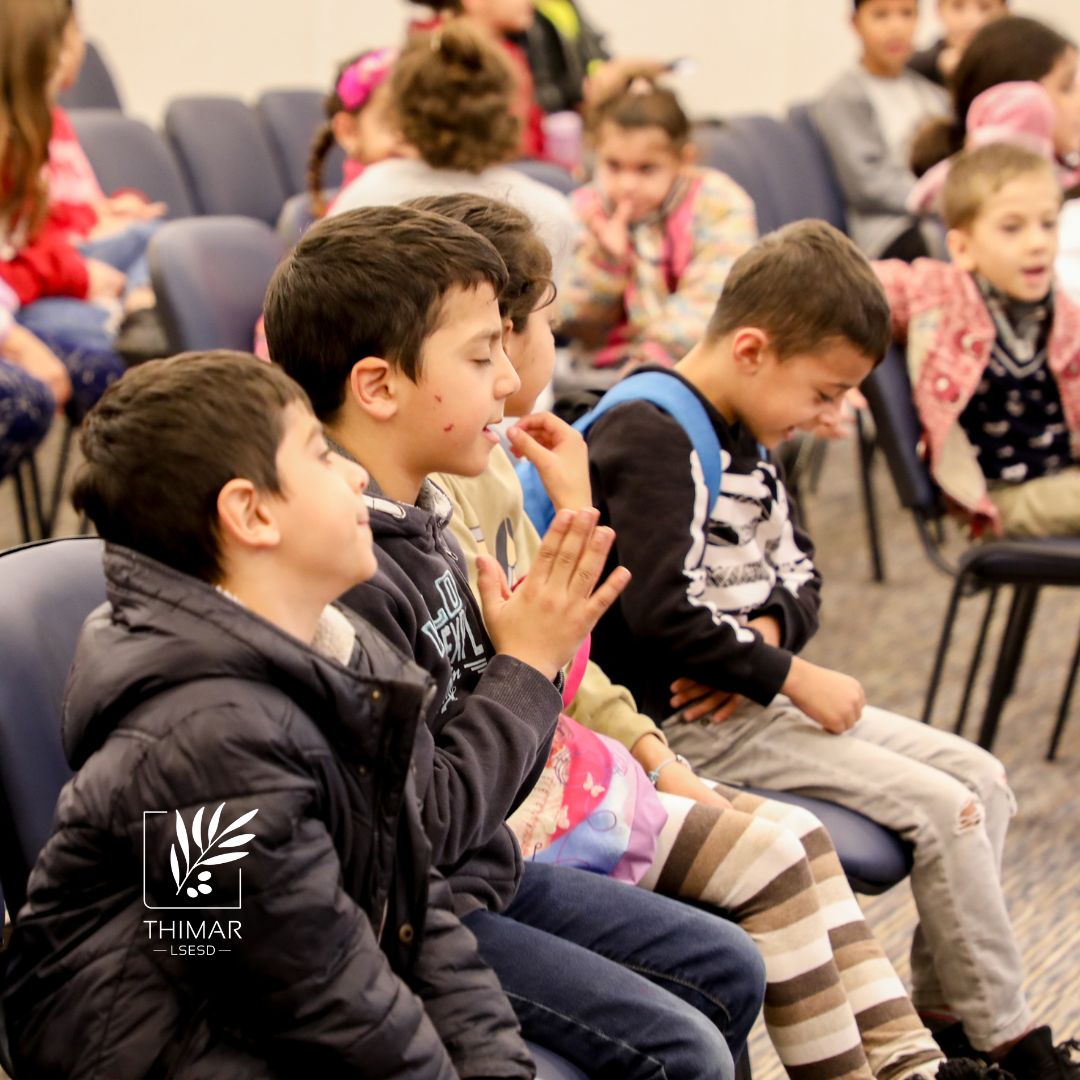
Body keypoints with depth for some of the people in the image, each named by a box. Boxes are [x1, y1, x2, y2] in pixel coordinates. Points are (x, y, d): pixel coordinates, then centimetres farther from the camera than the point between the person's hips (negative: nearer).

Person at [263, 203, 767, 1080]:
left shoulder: (420, 523, 4)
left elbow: (489, 784, 9)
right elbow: (418, 827, -25)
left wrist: (545, 650, -8)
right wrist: (528, 663, -17)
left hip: (482, 875, 10)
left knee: (728, 971, 13)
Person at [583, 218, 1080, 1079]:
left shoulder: (744, 436, 13)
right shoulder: (650, 439, -17)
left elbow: (798, 568, 18)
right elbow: (661, 615, -26)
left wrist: (766, 633, -6)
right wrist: (789, 676, -18)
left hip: (752, 694, 10)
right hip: (686, 717, -10)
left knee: (980, 776, 5)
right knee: (942, 808, -15)